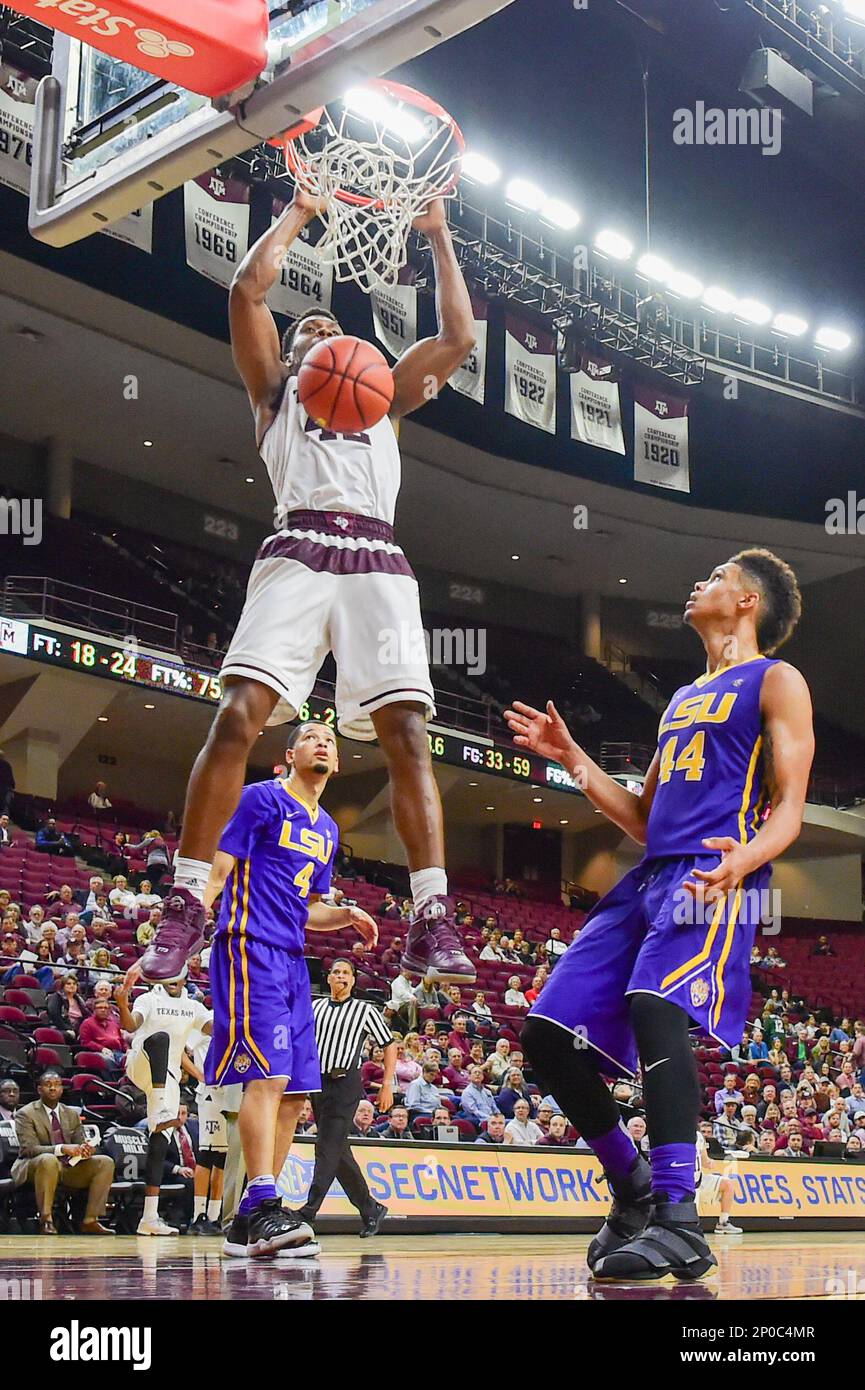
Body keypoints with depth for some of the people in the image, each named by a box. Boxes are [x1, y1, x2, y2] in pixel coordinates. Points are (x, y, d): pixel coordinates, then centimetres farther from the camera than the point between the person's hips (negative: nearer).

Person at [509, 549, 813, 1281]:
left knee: (655, 1004, -33)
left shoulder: (776, 681, 6)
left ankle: (680, 1223, -32)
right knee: (548, 1031, -1)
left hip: (715, 879, -8)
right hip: (650, 879, 8)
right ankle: (633, 1188, 14)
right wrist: (571, 756, 22)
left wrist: (746, 857, -27)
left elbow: (789, 808, -5)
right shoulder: (685, 697, 29)